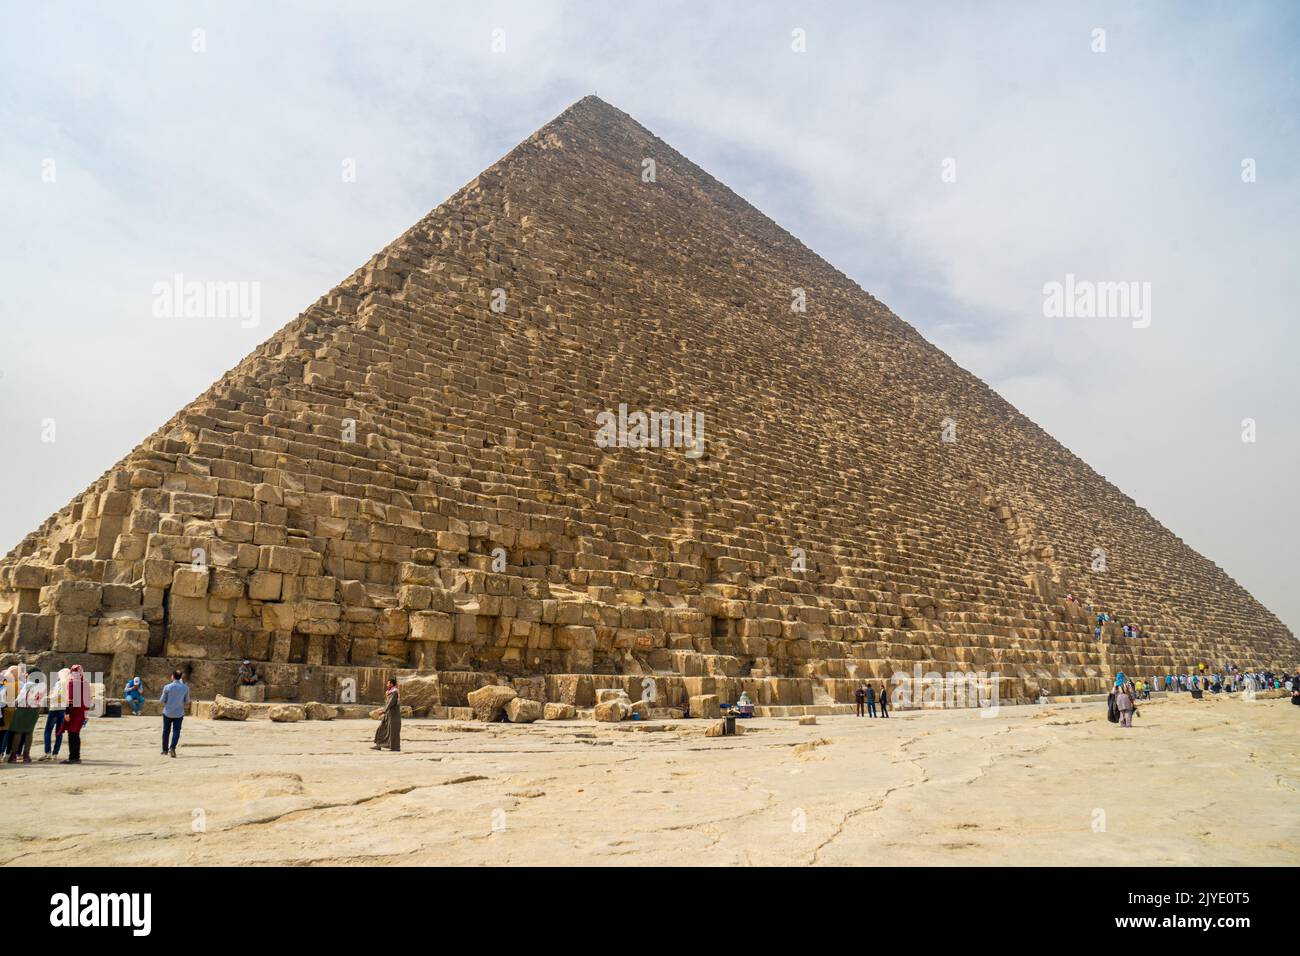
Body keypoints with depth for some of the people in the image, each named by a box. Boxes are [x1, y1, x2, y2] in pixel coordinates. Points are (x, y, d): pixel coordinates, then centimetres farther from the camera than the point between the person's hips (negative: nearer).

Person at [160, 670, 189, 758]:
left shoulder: (167, 687, -10)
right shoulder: (185, 688, -4)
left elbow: (162, 700, -4)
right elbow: (187, 701, 3)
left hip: (167, 712, 0)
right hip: (179, 713, 0)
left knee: (166, 731, 14)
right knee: (176, 731, 2)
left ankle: (165, 750, 22)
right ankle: (172, 748, -18)